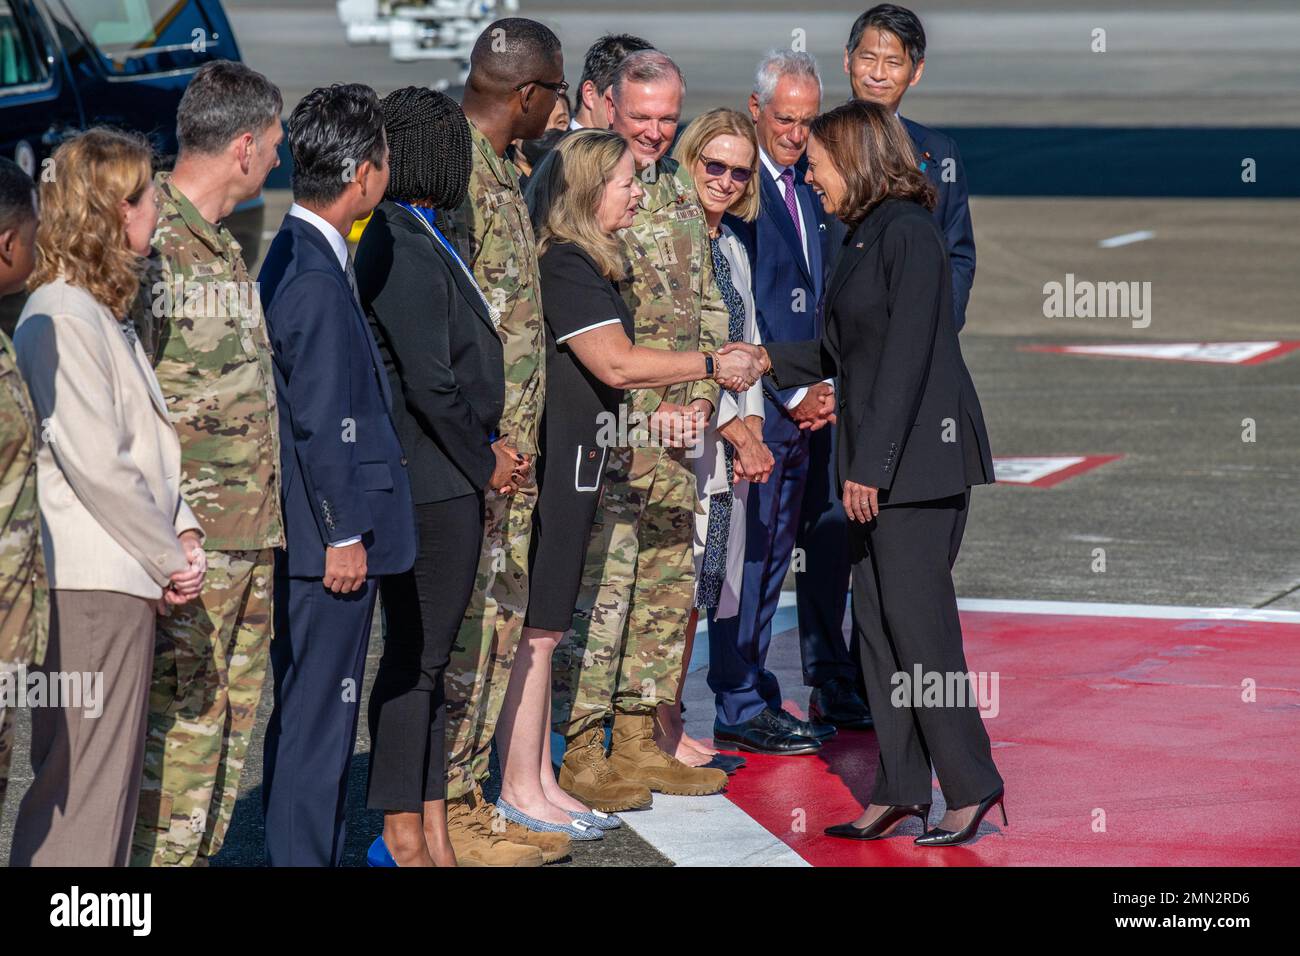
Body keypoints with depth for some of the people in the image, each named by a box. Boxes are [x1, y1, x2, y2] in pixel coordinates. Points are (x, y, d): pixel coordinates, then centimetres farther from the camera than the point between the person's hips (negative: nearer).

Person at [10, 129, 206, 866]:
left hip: (124, 583, 10)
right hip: (88, 587, -10)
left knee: (112, 776, 13)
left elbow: (147, 445, 19)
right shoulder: (62, 320, -14)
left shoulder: (106, 314, 17)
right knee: (81, 786, -8)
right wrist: (169, 559, -10)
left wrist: (182, 533, 4)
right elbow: (94, 464, -19)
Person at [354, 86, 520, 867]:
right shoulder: (407, 252, -18)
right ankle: (404, 838, 3)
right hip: (433, 481, -10)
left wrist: (484, 451, 9)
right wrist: (484, 461, -9)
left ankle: (432, 835, 20)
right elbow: (430, 384, -21)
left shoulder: (411, 240, 12)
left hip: (447, 481, 10)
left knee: (427, 658, 13)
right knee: (417, 657, -3)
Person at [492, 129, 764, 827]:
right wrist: (710, 365, -15)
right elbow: (615, 362, -23)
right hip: (549, 466, -10)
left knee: (544, 630, 12)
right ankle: (521, 790, -1)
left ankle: (540, 783, 17)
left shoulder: (587, 264, 15)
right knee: (534, 630, -5)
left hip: (572, 466, 10)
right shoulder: (565, 266, -17)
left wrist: (651, 414, 15)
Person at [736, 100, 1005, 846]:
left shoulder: (907, 232, -13)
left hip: (918, 454, -9)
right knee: (876, 620, 8)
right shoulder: (868, 234, 14)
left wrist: (871, 464, -19)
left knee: (917, 620, -8)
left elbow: (906, 357, -18)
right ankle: (901, 788, 12)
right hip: (880, 460, 9)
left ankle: (971, 786, -1)